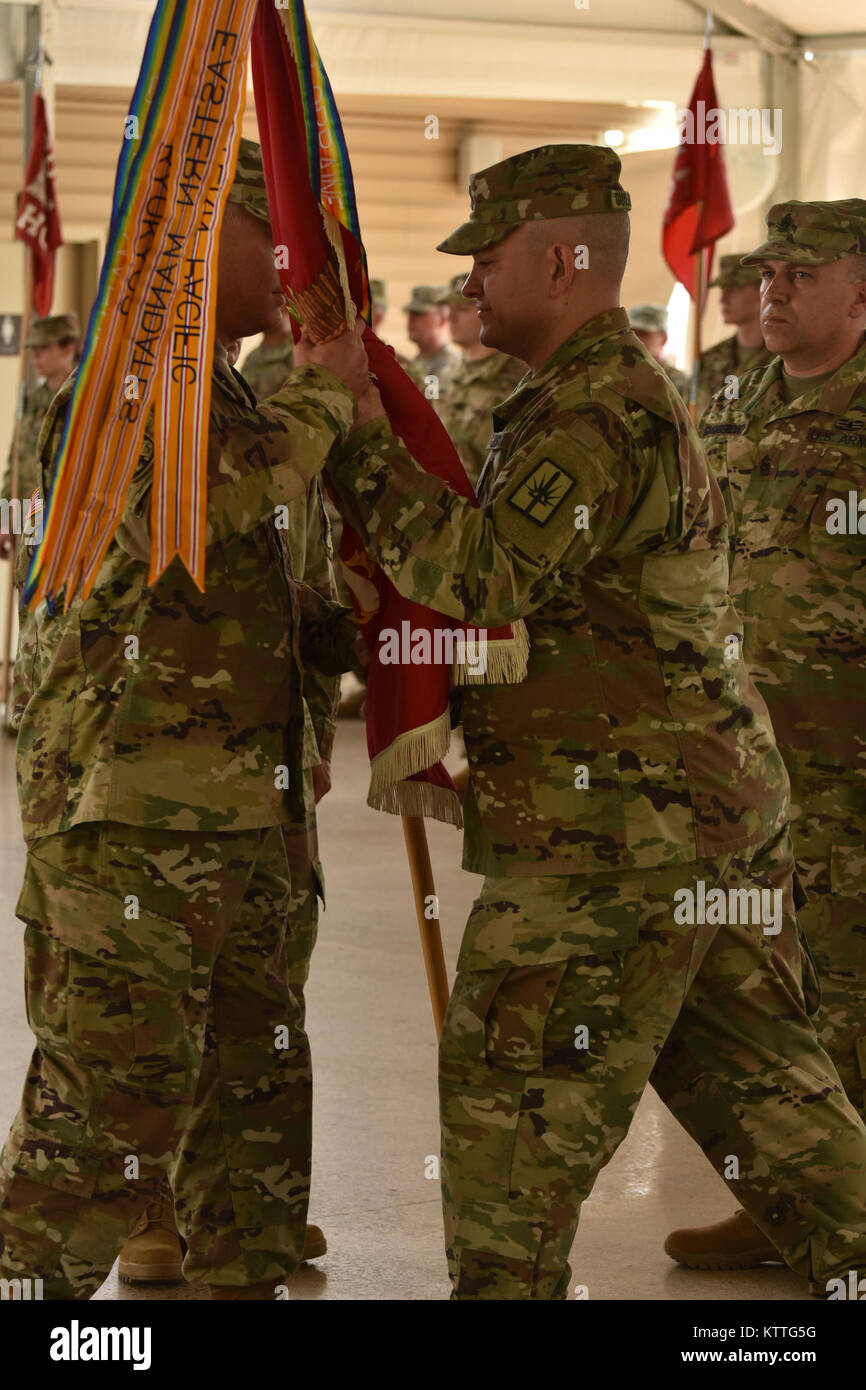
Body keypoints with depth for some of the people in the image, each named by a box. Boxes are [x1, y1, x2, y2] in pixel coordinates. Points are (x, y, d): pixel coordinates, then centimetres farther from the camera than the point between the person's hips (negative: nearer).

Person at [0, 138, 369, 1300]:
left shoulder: (216, 389, 22)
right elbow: (179, 509, -30)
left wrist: (376, 639, 11)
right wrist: (322, 399, -19)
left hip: (231, 813, 10)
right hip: (134, 810, -10)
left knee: (256, 1091, 14)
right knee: (111, 1104, -7)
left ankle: (246, 1278, 24)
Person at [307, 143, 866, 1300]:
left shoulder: (599, 412, -17)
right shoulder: (630, 391, 17)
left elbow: (482, 574, -27)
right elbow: (529, 576, 22)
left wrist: (360, 430, -21)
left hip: (617, 828, -10)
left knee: (512, 1081, 0)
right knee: (749, 1075, 16)